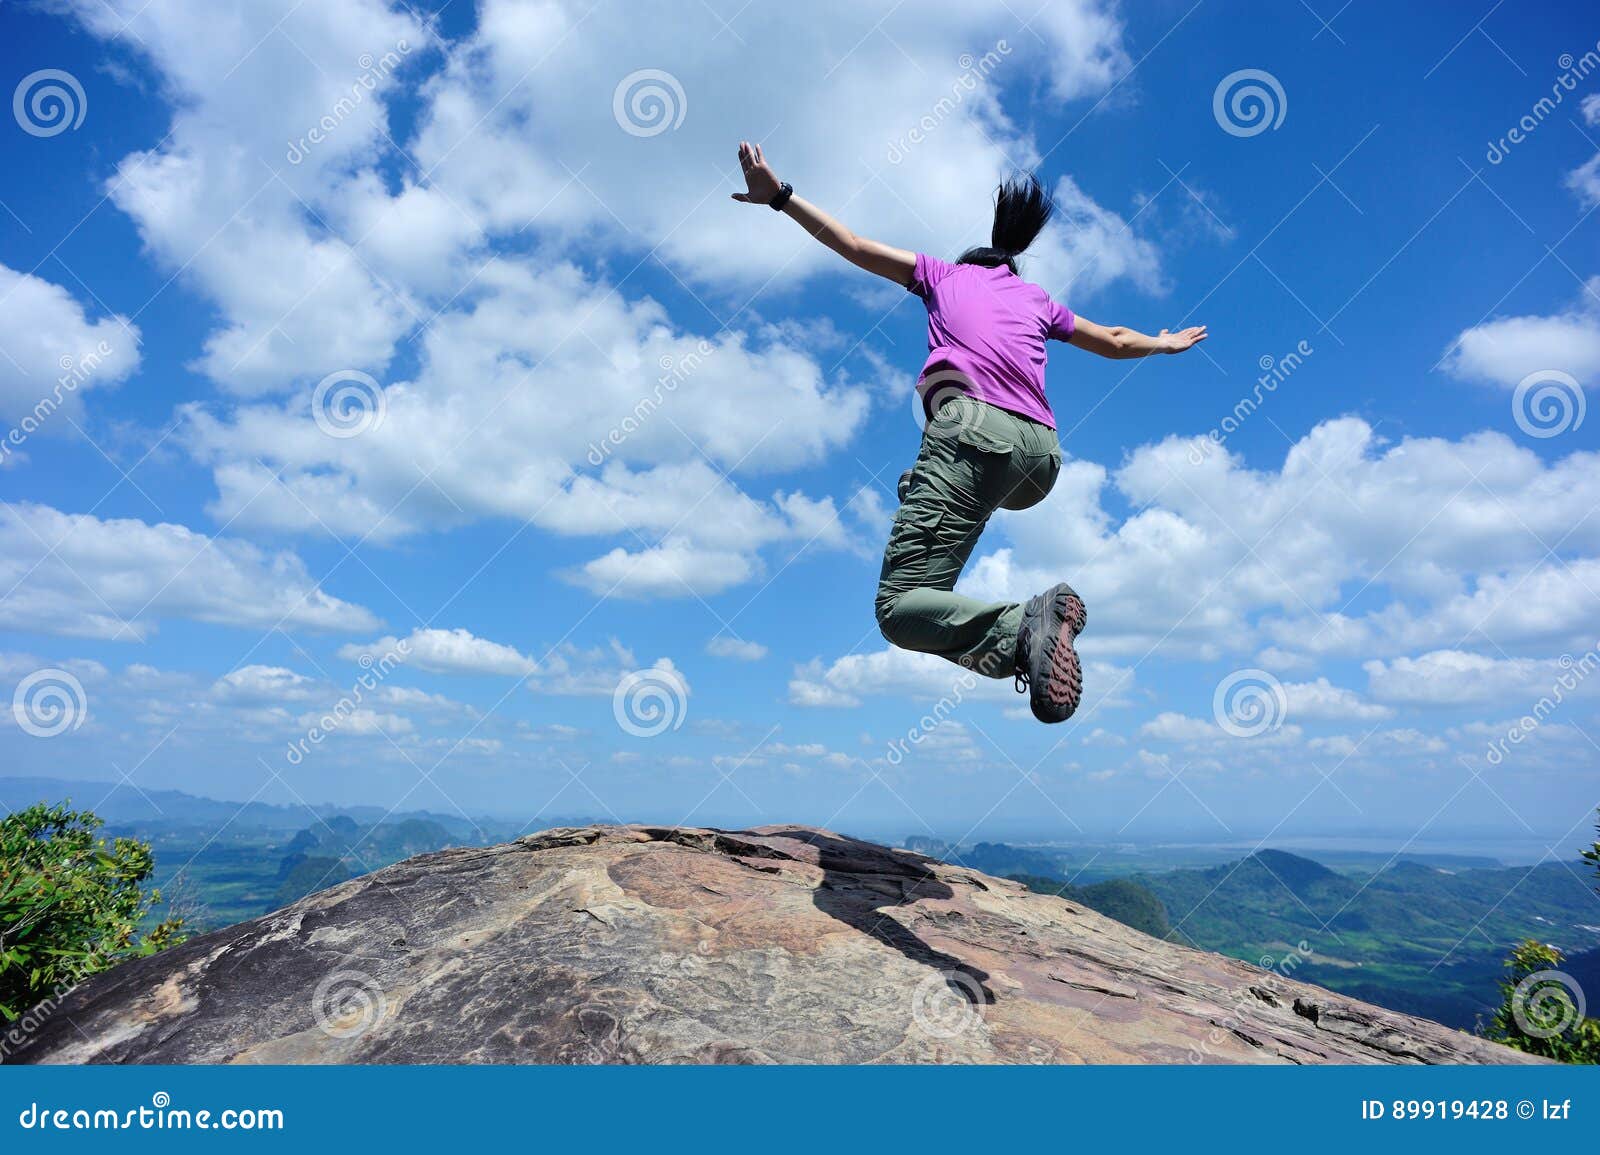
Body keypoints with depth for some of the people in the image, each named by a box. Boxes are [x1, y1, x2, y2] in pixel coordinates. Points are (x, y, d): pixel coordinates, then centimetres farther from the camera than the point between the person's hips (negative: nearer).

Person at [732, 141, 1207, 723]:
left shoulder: (944, 273, 27)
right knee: (917, 482, 37)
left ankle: (1020, 627, -38)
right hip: (1043, 453, 5)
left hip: (974, 426, -5)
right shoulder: (1038, 299, 33)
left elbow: (851, 244, 25)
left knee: (898, 609, -12)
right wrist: (1166, 343, 64)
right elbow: (1114, 340, 45)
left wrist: (778, 196, 31)